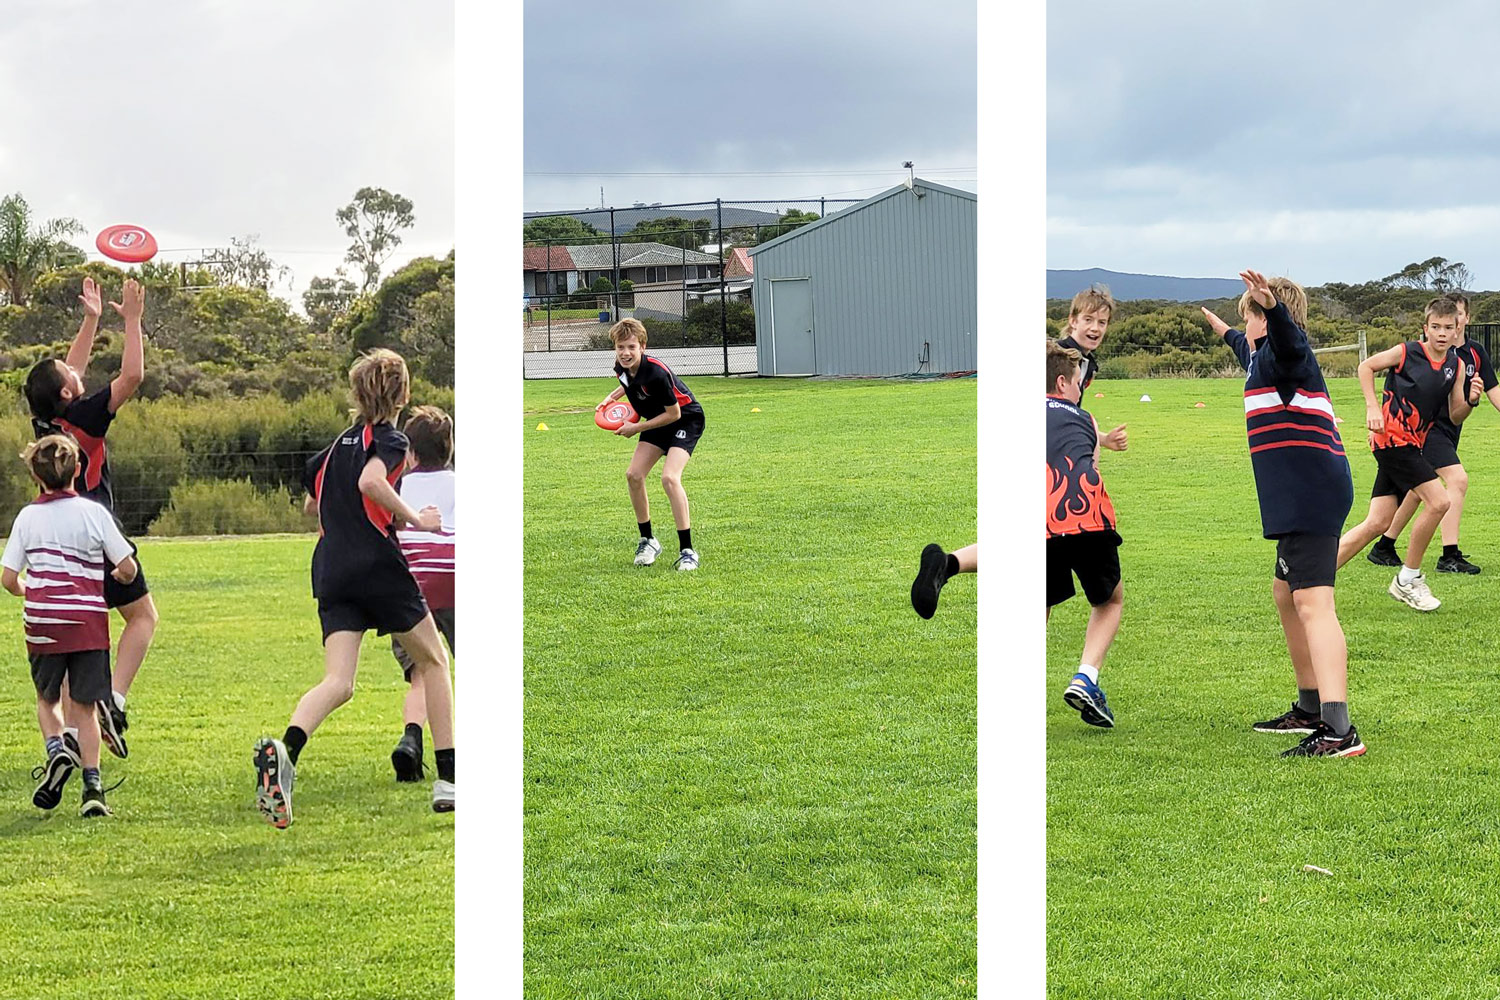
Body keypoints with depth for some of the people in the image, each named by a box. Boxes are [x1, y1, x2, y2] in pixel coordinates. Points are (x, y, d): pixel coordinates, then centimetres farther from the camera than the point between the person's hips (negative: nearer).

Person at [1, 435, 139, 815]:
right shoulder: (94, 513, -2)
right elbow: (128, 569, 0)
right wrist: (110, 577, 23)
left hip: (43, 623, 0)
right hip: (89, 621, 0)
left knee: (47, 698, 20)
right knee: (84, 706, 6)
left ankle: (57, 749, -8)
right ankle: (92, 785, -4)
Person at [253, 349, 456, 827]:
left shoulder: (337, 444, 19)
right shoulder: (390, 441, -2)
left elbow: (312, 504, 32)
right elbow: (370, 482, -22)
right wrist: (415, 519, -13)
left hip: (331, 571, 5)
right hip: (378, 564, -5)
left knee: (338, 682, -5)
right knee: (432, 661, 14)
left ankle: (285, 750, -35)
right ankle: (447, 779, 11)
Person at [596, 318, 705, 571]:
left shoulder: (656, 373, -33)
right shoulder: (622, 368, -9)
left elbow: (673, 414, -23)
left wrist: (637, 428, -18)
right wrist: (612, 396, 2)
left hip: (686, 419, -8)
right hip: (658, 421, 8)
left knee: (669, 477, -25)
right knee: (634, 475, -5)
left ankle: (687, 550, -20)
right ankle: (647, 541, 14)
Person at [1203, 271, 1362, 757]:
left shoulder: (1285, 351, -7)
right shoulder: (1262, 357, 23)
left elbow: (1285, 335, -34)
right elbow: (1251, 352, 49)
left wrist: (1271, 305, -54)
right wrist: (1225, 333, 68)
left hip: (1309, 494, -11)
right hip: (1303, 498, 11)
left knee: (1312, 604, -20)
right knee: (1286, 594, 26)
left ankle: (1339, 730, -32)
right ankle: (1311, 708, 39)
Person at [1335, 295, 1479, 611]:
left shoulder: (1456, 365, 8)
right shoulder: (1407, 352, -8)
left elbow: (1455, 417, 11)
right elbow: (1366, 366, 3)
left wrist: (1470, 399, -10)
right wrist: (1373, 407, -7)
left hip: (1411, 444, 7)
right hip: (1392, 438, -7)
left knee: (1377, 523, 4)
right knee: (1438, 502, -15)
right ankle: (1408, 579, -2)